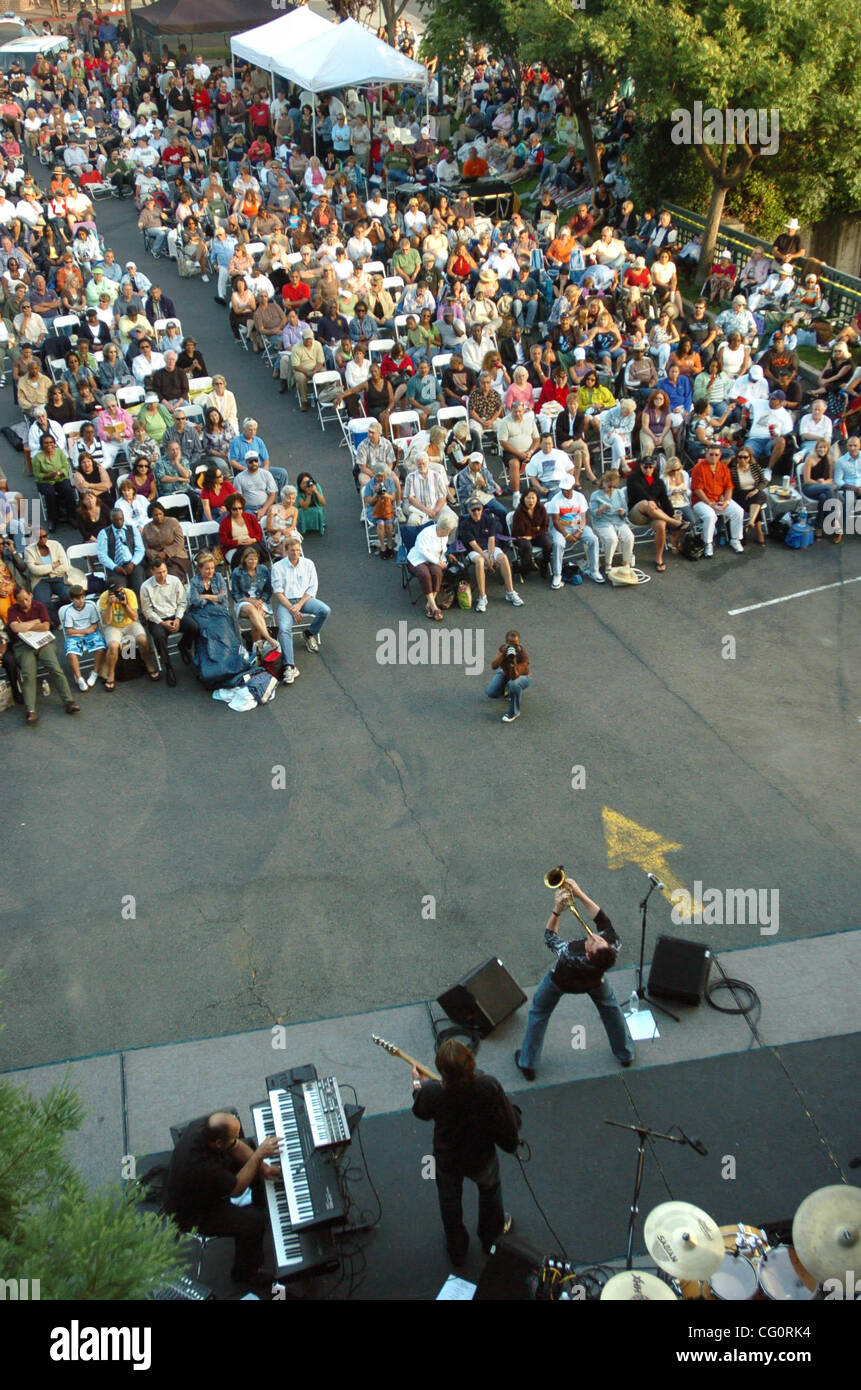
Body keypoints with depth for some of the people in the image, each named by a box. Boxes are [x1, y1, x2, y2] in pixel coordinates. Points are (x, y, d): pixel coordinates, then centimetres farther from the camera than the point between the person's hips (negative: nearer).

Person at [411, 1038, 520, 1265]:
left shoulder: (431, 1092, -35)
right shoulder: (489, 1087, -36)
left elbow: (420, 1112, -10)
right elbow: (511, 1124, -24)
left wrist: (417, 1083, 9)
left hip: (447, 1160, 0)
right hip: (482, 1159, 0)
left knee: (449, 1204, 30)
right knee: (489, 1189, 34)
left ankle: (457, 1251, 54)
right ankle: (492, 1236, 58)